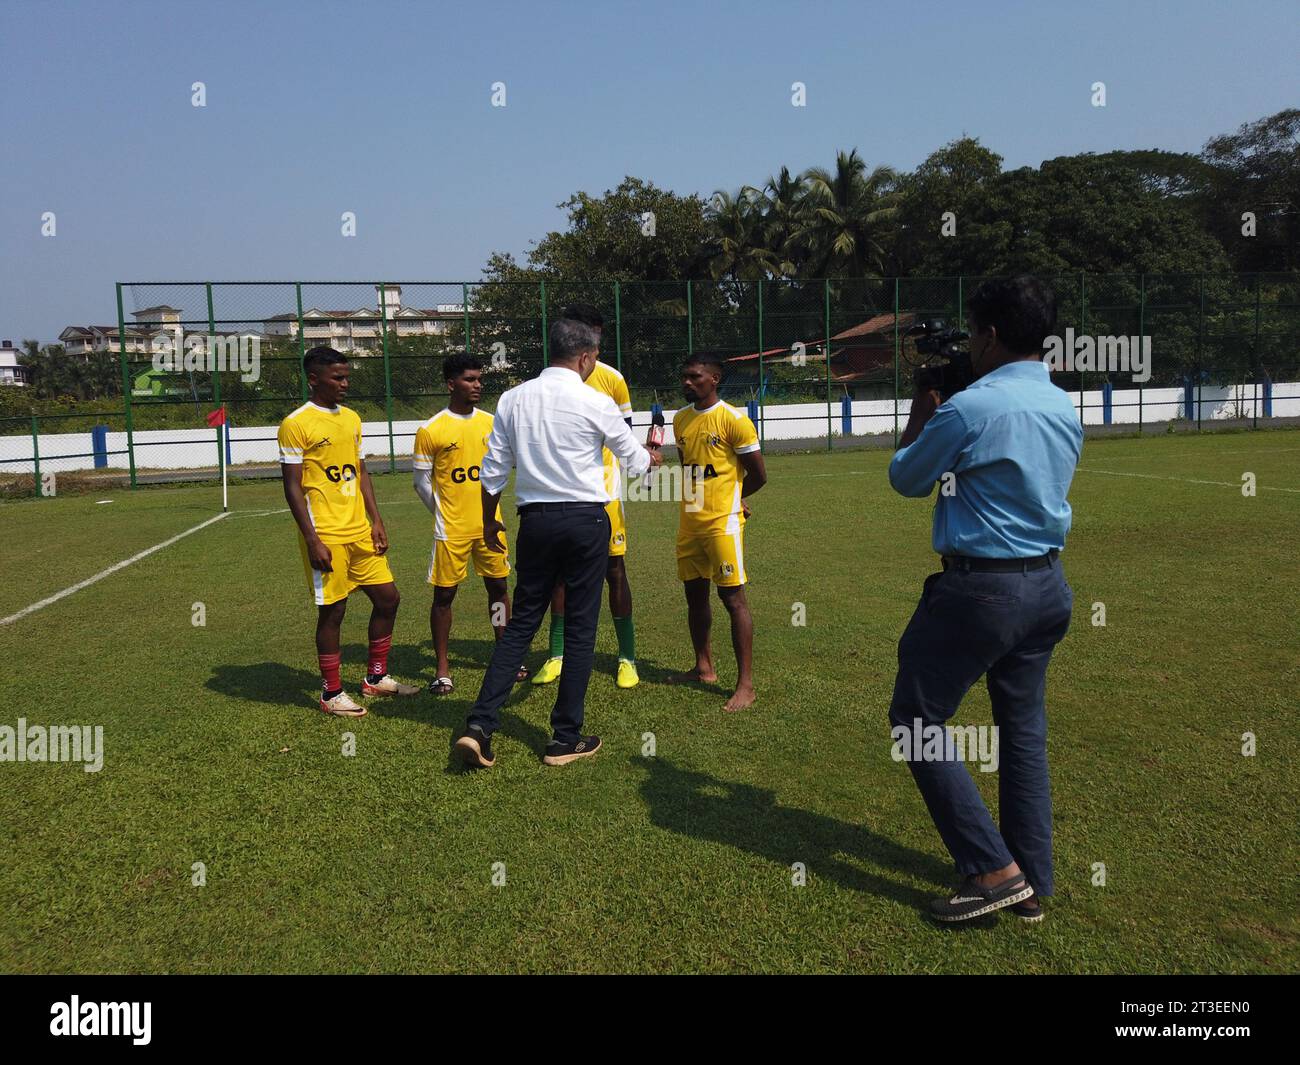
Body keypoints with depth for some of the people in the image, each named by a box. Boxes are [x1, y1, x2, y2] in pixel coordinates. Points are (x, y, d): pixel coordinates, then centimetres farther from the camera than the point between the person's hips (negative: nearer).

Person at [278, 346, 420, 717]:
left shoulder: (351, 418, 13)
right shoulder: (296, 424, -9)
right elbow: (292, 487, -11)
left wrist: (376, 522, 10)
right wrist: (312, 540, -16)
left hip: (360, 531, 7)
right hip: (326, 535, -7)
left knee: (387, 598, 10)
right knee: (332, 610, 1)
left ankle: (376, 677, 26)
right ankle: (331, 693, 16)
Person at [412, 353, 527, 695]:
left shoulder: (490, 422, 6)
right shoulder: (430, 430, -8)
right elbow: (422, 481, -1)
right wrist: (444, 513, -2)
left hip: (489, 525, 4)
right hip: (451, 529, -4)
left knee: (498, 587, 10)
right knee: (444, 594, 2)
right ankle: (442, 669, 13)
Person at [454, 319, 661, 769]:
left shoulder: (513, 399, 4)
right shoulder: (595, 403, -6)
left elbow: (493, 470, 7)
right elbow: (634, 460, 7)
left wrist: (489, 520, 20)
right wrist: (651, 458, 30)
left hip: (535, 521, 4)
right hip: (586, 520, -4)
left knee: (521, 622, 11)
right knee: (580, 627, 6)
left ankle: (480, 726, 4)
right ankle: (566, 739, 14)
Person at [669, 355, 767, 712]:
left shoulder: (734, 419, -11)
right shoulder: (680, 419, 10)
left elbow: (758, 474, -6)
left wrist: (731, 499, 9)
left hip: (722, 523, -7)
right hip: (689, 523, 7)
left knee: (733, 597, -6)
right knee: (694, 594, 14)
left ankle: (746, 683, -1)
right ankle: (704, 668, 29)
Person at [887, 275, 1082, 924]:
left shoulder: (970, 408, -16)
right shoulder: (1066, 410, 8)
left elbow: (906, 480, -2)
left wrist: (921, 410, 13)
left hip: (979, 589, -8)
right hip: (1047, 585, 8)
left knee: (916, 718, 5)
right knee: (1024, 729, 16)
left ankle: (994, 870, 5)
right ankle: (1031, 886, 25)